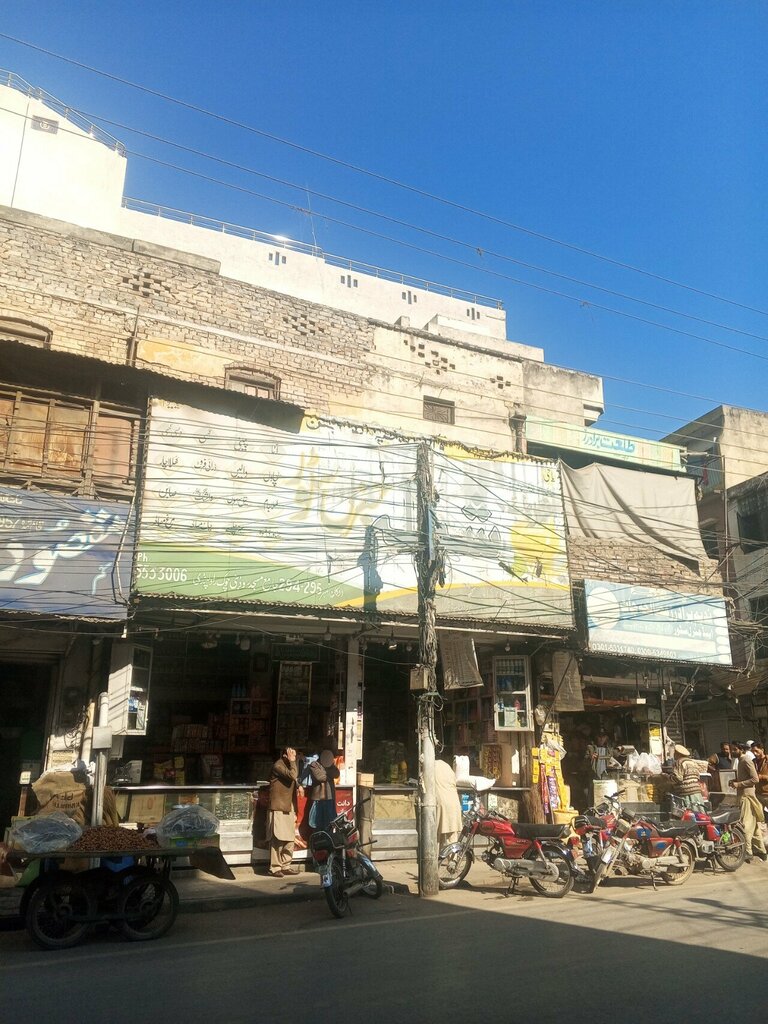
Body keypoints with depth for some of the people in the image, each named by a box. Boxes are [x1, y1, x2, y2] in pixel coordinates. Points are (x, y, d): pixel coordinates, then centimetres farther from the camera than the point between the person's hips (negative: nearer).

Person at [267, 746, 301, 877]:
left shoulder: (288, 766, 16)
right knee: (278, 839, -7)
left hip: (289, 808, 9)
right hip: (278, 808, -9)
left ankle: (285, 866, 15)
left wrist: (298, 785, 9)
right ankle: (275, 868, -1)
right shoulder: (278, 766, -12)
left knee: (290, 839, 9)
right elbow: (292, 775, -25)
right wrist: (292, 762, -15)